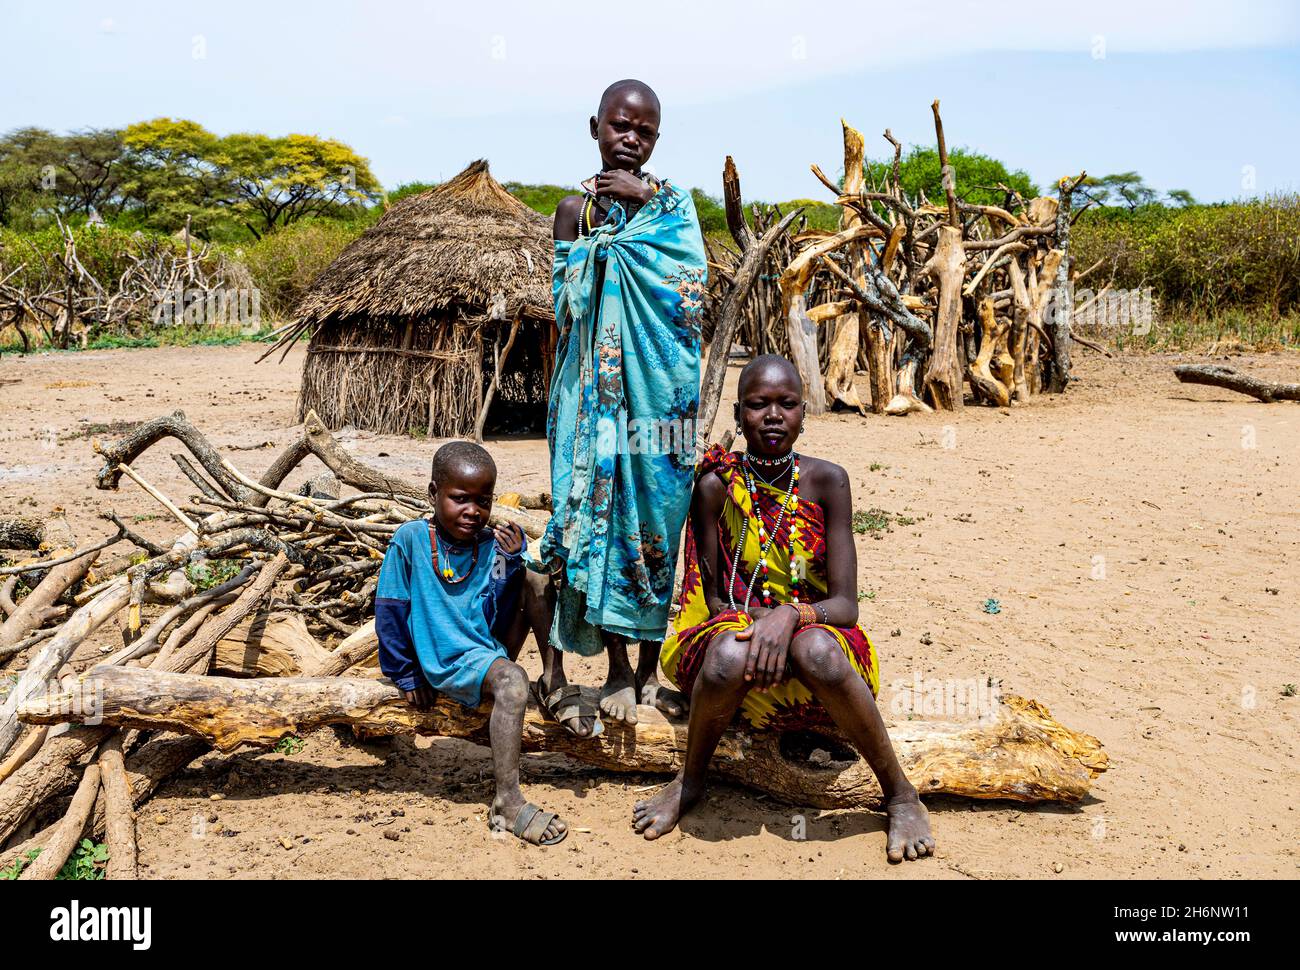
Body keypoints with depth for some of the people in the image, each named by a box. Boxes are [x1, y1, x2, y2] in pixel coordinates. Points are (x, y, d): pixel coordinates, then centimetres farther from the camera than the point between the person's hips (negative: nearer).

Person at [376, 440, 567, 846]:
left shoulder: (494, 544, 2)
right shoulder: (410, 538, -9)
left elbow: (500, 621, -3)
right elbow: (390, 610, -5)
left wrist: (512, 562, -15)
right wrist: (404, 675, -2)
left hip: (491, 648, 5)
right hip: (447, 659, -5)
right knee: (512, 682, -33)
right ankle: (507, 804, -29)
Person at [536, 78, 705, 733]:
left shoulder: (674, 202, 8)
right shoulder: (577, 208, 6)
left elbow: (690, 280, -11)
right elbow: (568, 303, 1)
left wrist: (646, 201, -11)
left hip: (659, 384, 1)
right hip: (597, 385, -1)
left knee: (656, 515, 3)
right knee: (600, 506, -2)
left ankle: (647, 671, 15)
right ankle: (617, 668, 10)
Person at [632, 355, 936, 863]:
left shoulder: (826, 480, -6)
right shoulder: (716, 484, -5)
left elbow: (845, 604, -11)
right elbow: (714, 598, -3)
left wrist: (791, 616, -31)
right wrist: (758, 621, -23)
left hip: (814, 633, 0)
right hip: (736, 627, 0)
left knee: (816, 652, -37)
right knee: (728, 657, -36)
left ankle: (901, 795, -14)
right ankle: (690, 780, -4)